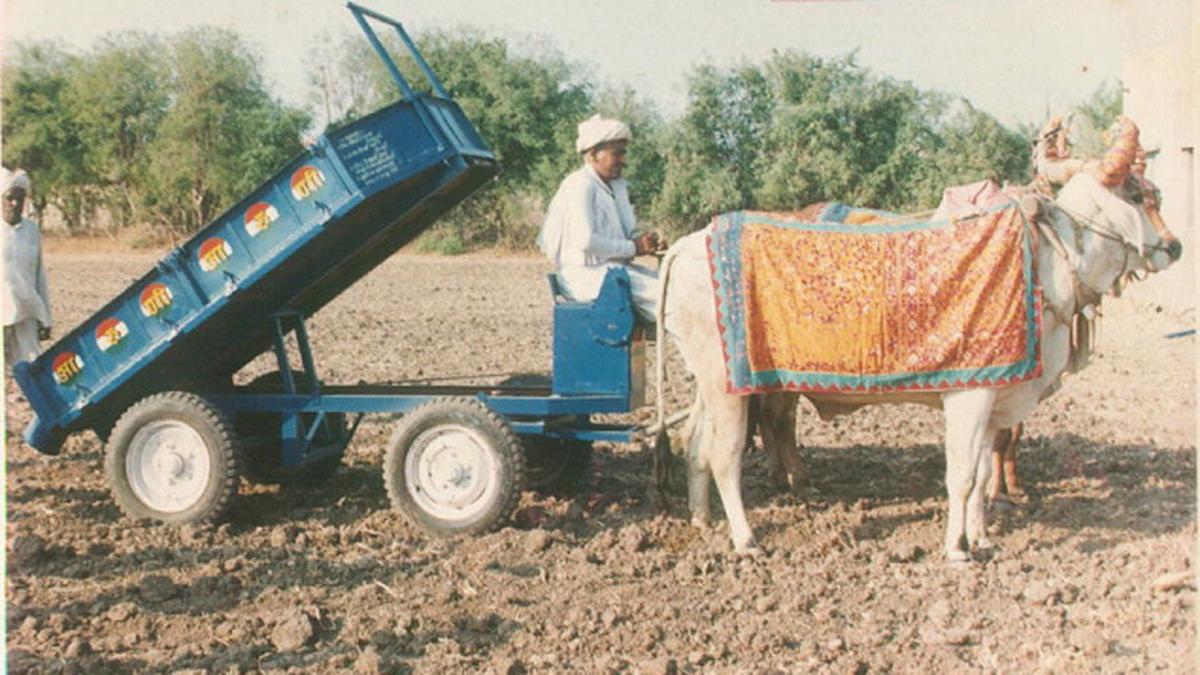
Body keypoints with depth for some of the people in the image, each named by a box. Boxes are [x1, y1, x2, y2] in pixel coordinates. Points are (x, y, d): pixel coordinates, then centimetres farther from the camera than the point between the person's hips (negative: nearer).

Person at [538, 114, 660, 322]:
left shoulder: (617, 186, 18)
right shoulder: (580, 185, -13)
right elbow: (585, 240, -24)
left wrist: (643, 243, -1)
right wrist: (633, 248, -18)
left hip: (614, 269, 10)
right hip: (586, 274, -9)